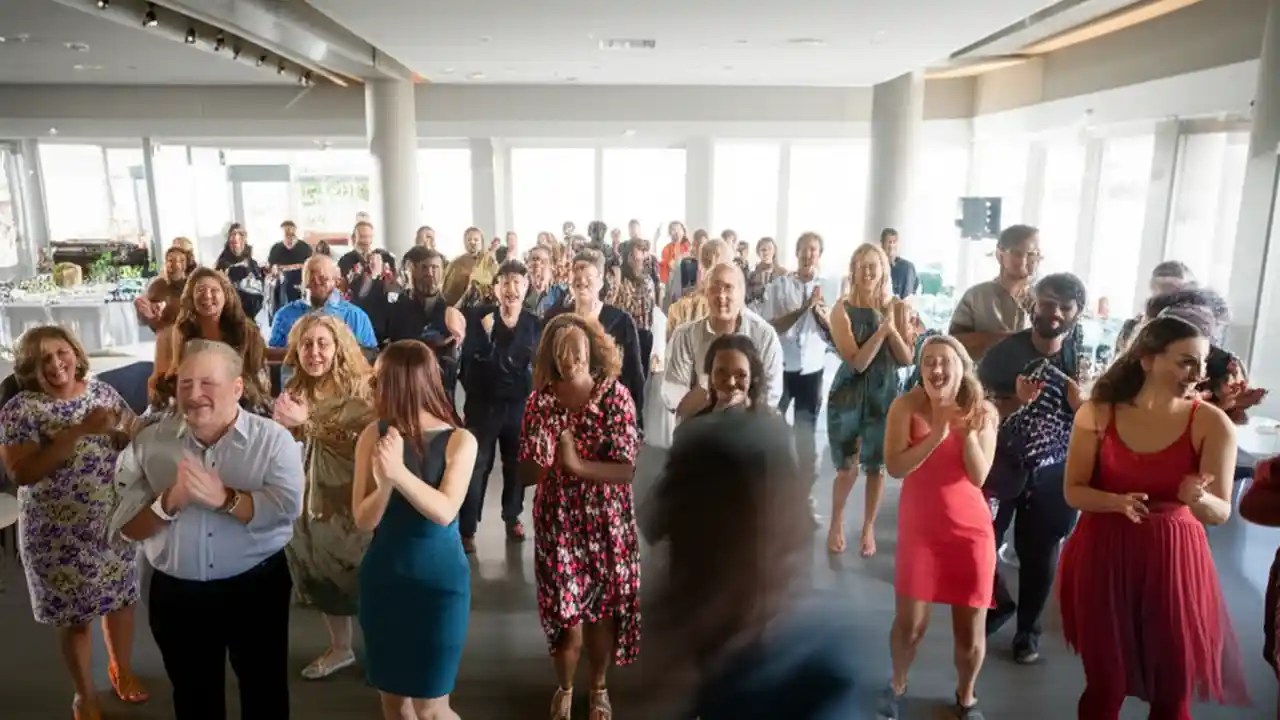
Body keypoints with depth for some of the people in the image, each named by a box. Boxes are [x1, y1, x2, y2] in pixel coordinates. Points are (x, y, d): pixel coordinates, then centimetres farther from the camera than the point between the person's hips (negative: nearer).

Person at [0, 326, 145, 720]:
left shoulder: (102, 391, -1)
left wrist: (120, 429, -18)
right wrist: (79, 431, -30)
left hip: (115, 519, 4)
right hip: (60, 532, -4)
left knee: (121, 596, 19)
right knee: (75, 614, 10)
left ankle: (122, 668, 44)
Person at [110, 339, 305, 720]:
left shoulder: (273, 438, -10)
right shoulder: (149, 443, -3)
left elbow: (287, 508, -20)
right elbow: (127, 527, -4)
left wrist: (225, 499, -32)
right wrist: (168, 502, -23)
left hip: (256, 588, -2)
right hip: (176, 594, 2)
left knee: (265, 689, 15)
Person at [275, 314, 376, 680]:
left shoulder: (361, 388, -14)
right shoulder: (295, 389, 4)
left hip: (354, 494, -6)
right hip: (309, 491, 6)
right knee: (321, 573, 16)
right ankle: (340, 648, 35)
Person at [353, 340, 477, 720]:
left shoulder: (459, 441, -12)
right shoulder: (375, 435, -6)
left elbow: (445, 512, -23)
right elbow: (364, 520, -9)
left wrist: (400, 473, -36)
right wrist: (384, 482, -29)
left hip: (439, 582, -3)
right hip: (383, 578, 3)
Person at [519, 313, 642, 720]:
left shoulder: (615, 395, -12)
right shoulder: (540, 400, -6)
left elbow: (627, 471, -16)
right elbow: (526, 474, -6)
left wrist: (576, 464, -27)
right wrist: (542, 457, -27)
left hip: (605, 523, -1)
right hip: (557, 522, 1)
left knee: (603, 610, 13)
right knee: (563, 613, 7)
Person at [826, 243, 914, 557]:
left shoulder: (896, 307, -2)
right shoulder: (842, 309, -10)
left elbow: (908, 359, -4)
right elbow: (856, 362, -17)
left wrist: (892, 327, -17)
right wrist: (882, 328, -23)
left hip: (884, 394, 2)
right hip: (849, 395, -2)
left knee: (876, 465, 10)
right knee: (847, 468, 3)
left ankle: (868, 528, 29)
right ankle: (836, 523, 28)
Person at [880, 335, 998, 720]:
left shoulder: (983, 411, -4)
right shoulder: (906, 406, -9)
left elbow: (978, 477, -10)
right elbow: (895, 466, -17)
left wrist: (969, 432, -22)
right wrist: (937, 434, -24)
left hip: (970, 528, 1)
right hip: (919, 527, -1)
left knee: (971, 629, 7)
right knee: (910, 622, -1)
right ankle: (897, 684, 29)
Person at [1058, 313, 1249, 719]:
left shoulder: (1212, 423, -7)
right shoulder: (1097, 413, -6)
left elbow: (1221, 513, -7)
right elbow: (1074, 491, -3)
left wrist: (1198, 498, -29)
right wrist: (1118, 502, -23)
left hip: (1174, 561, 0)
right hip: (1103, 558, 0)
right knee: (1104, 686, 11)